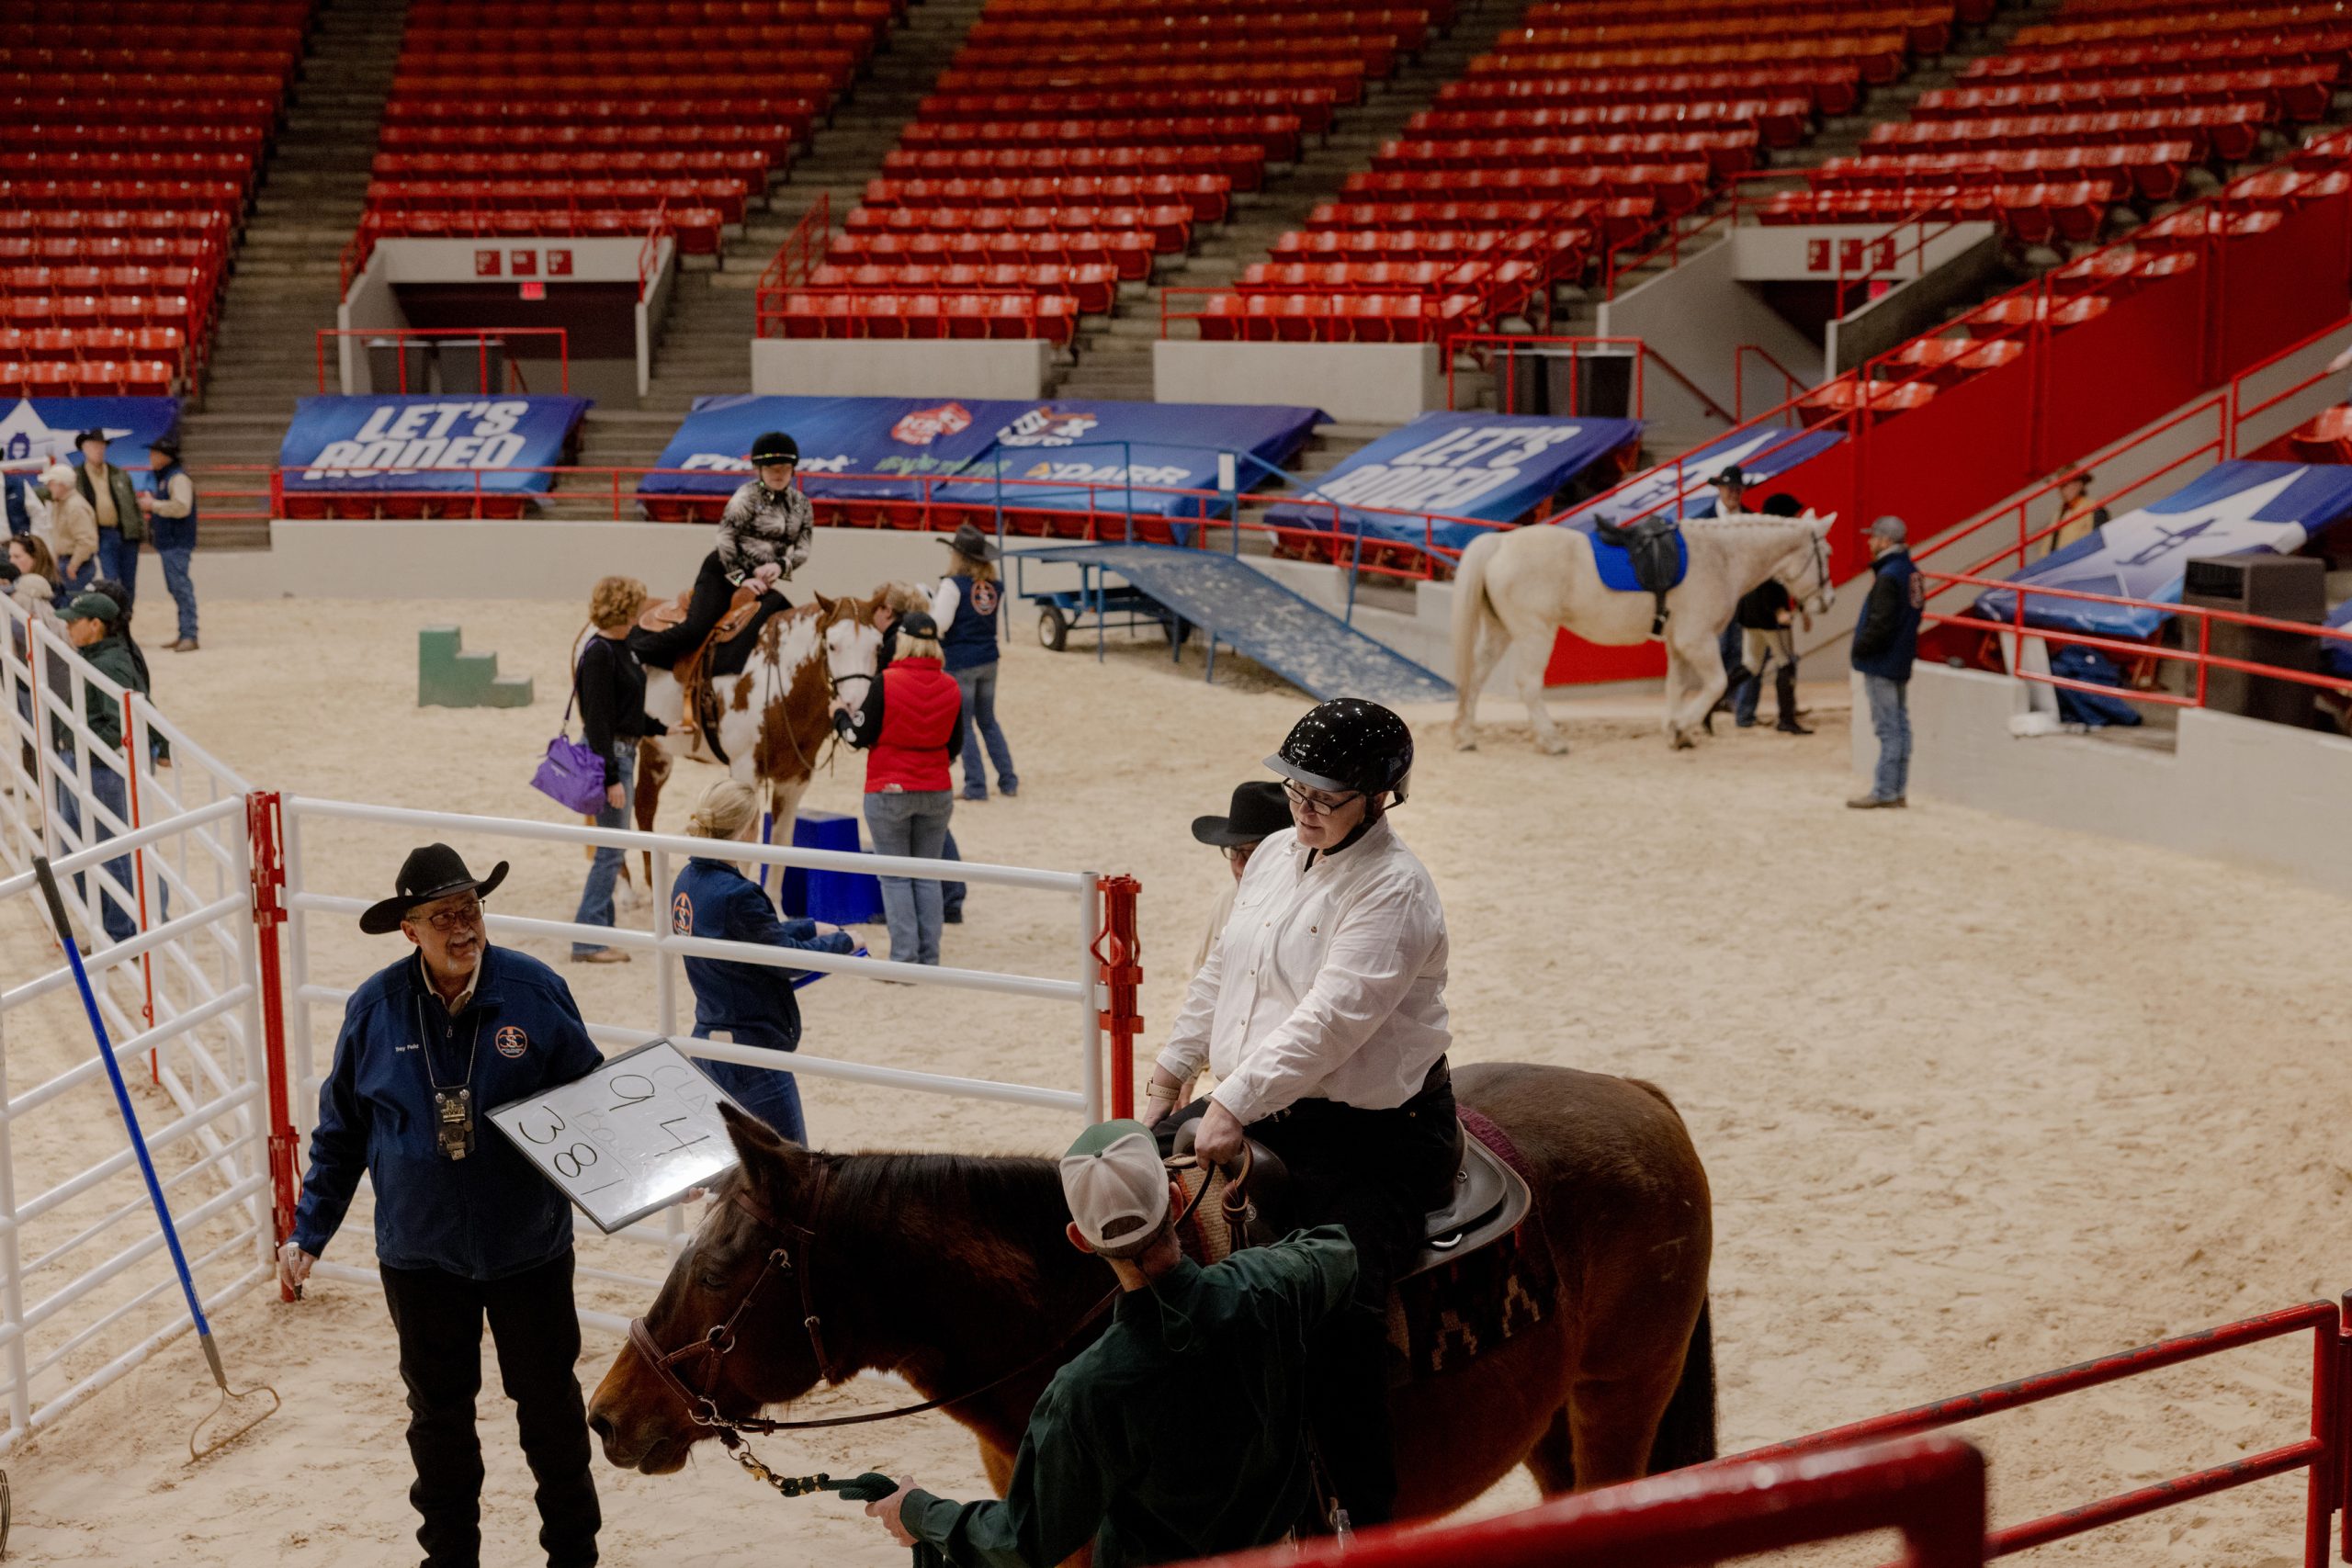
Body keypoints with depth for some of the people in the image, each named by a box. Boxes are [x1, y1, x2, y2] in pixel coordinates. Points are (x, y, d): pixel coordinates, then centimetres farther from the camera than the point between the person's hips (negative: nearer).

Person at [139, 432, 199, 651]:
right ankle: (184, 634, 16)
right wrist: (149, 502, 12)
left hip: (177, 543, -11)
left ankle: (189, 635, -14)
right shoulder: (163, 477, 19)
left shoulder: (178, 477, -13)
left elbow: (181, 507, -25)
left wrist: (153, 505, -17)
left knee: (181, 587, -12)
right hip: (166, 542, 11)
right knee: (175, 588, 12)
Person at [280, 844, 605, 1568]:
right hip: (420, 1251, 1)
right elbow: (339, 1134, 3)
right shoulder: (375, 1008, -8)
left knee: (548, 1401, 14)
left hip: (527, 1244, -1)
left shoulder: (537, 990, -13)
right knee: (439, 1412, 16)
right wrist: (307, 1232, 2)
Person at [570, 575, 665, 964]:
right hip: (608, 754, -10)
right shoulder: (599, 655, -19)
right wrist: (611, 778, -22)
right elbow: (597, 719, -21)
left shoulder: (619, 648, 10)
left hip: (622, 751, 10)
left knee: (612, 849, 14)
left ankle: (600, 929, 22)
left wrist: (661, 728, 29)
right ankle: (587, 942, -1)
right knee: (612, 850, -6)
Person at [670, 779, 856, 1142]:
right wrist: (840, 942, 2)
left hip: (708, 1041, 10)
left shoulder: (688, 881, 4)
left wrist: (811, 928, 17)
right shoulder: (735, 894, -24)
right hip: (752, 1050, -10)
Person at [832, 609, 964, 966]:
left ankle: (905, 957, 1)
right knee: (927, 875, 12)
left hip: (889, 792, -4)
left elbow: (860, 737, -9)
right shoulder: (951, 688, -1)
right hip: (936, 793, 4)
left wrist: (841, 714, 10)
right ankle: (929, 958, 12)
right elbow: (955, 746, 7)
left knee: (896, 877, 4)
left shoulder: (885, 683, -15)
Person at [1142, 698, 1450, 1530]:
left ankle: (1367, 1513, -12)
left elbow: (1330, 1019, -26)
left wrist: (1236, 1103, -31)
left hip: (1376, 1134, -9)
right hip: (1253, 1110, 9)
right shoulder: (1277, 854, 9)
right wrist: (1171, 1072, 20)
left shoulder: (1394, 890, -17)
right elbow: (1221, 974, 21)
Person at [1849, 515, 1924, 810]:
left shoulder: (1888, 576, -19)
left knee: (1888, 729, -6)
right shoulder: (1911, 572, 10)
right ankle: (1897, 789, 17)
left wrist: (1861, 648, -9)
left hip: (1881, 663, -9)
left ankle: (1884, 792, -2)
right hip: (1901, 662, 9)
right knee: (1900, 725, 11)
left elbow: (1880, 623, -23)